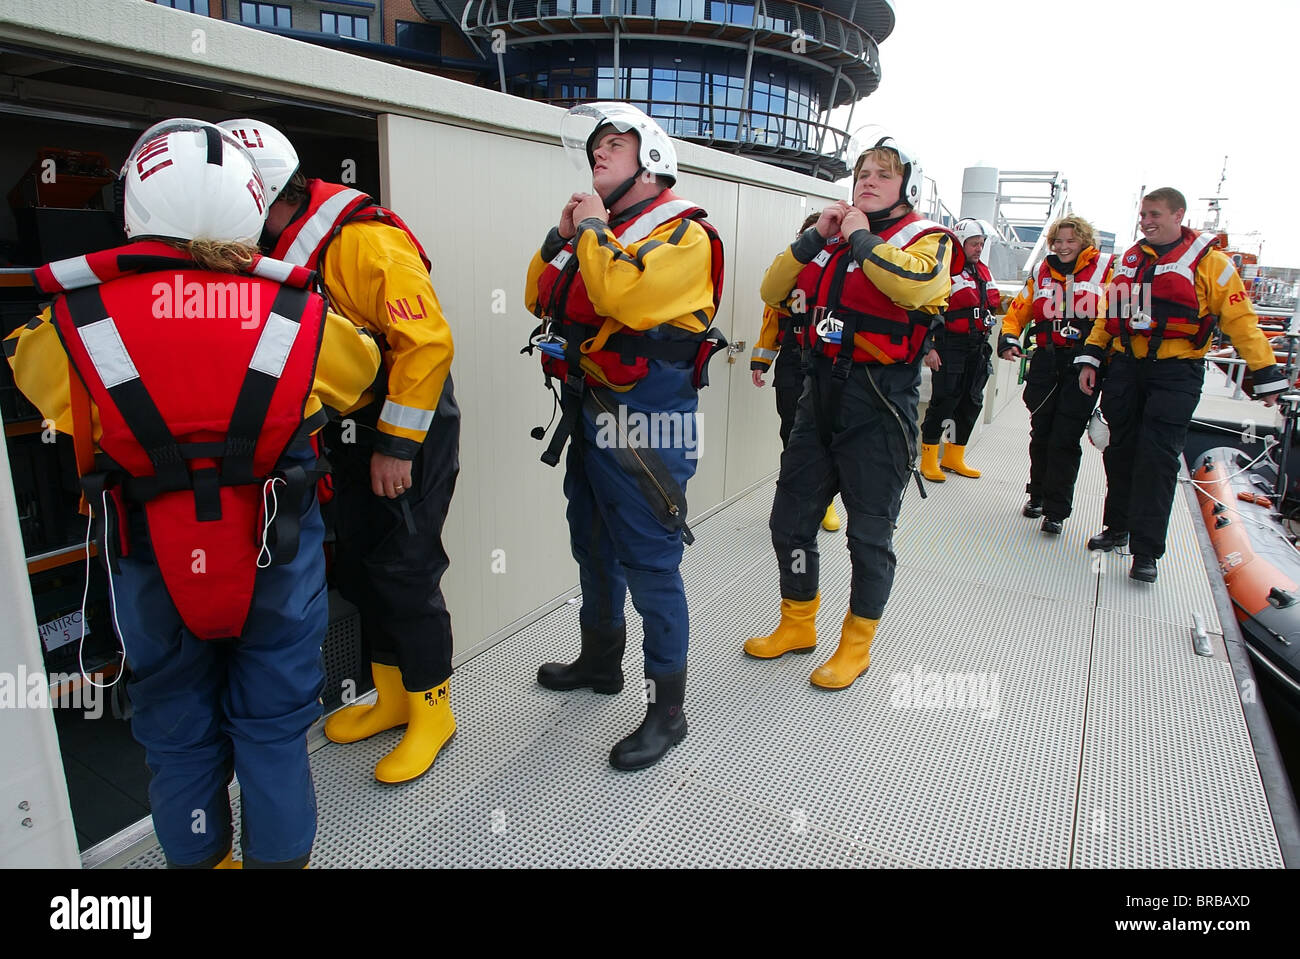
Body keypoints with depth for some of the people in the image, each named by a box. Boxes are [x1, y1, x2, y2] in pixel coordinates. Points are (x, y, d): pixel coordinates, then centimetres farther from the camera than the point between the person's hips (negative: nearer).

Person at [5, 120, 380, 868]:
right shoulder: (296, 316, -13)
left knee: (180, 731, 21)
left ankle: (199, 855, 39)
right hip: (277, 558, 0)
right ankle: (279, 855, 30)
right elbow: (361, 369, 7)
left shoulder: (78, 321, -14)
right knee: (274, 723, 15)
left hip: (155, 564, 1)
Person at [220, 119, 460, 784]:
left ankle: (431, 711, 16)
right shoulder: (281, 251, 9)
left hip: (408, 433, -9)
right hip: (352, 434, 9)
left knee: (404, 573, -4)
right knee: (359, 567, 15)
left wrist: (397, 445, -23)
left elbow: (427, 341, -25)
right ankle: (392, 697, 32)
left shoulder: (363, 240, -20)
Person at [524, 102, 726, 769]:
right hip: (589, 410, 9)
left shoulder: (683, 231, -8)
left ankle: (667, 708, 11)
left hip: (644, 420, -9)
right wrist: (560, 238, 4)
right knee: (594, 545, 20)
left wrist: (592, 231, -12)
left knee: (648, 561, -4)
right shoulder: (598, 226, 16)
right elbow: (540, 300, 17)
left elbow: (628, 299, -26)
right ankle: (600, 659, 42)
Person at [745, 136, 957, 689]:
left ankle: (856, 644, 24)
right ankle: (798, 624, 32)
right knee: (790, 518, 11)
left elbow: (915, 284, -26)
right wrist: (816, 237, -1)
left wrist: (862, 237, -14)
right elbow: (773, 293, 8)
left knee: (869, 533, 4)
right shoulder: (834, 237, 15)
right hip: (823, 391, 6)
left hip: (880, 403, -6)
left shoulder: (928, 239, -1)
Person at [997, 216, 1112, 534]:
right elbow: (1019, 308, 19)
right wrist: (1008, 338, 3)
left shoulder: (1106, 268, 1)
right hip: (1046, 362, 4)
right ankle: (1038, 494, 29)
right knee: (1041, 432, 12)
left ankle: (1056, 510, 3)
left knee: (1066, 438, -5)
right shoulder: (1042, 272, 13)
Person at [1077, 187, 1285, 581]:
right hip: (1125, 368, 5)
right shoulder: (1129, 260, 13)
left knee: (1157, 459, -9)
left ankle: (1146, 552, -3)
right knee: (1120, 452, 10)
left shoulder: (1208, 261, -2)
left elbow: (1239, 319, -4)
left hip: (1175, 374, -5)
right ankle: (1117, 528, 27)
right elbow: (1107, 313, 17)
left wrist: (1266, 374, -6)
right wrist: (1090, 357, 7)